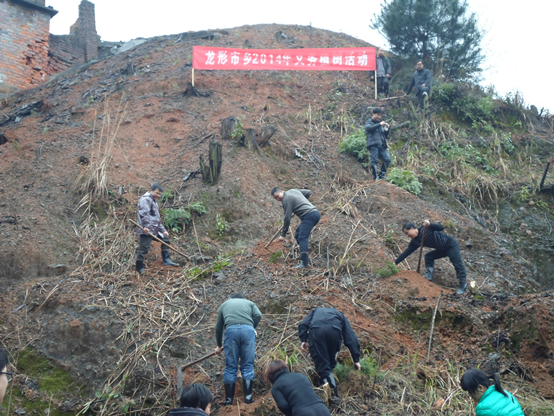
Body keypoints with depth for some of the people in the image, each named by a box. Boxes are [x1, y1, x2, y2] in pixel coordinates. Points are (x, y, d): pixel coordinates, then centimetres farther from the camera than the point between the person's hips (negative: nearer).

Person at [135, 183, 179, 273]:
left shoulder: (154, 202, 27)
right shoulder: (146, 199, -5)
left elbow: (158, 219, 30)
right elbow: (144, 214, -21)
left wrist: (163, 230, 24)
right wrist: (145, 226, -31)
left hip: (154, 230, 10)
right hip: (146, 230, -10)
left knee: (165, 238, 16)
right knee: (144, 248, -12)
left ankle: (167, 260, 19)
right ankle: (139, 268, -5)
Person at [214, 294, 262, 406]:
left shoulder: (224, 305, 32)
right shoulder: (249, 303, 29)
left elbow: (218, 327, 33)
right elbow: (258, 315, 7)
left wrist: (219, 346, 43)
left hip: (231, 330, 0)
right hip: (248, 330, 0)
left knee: (230, 367, 5)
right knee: (248, 366, 6)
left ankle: (229, 399, 6)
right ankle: (248, 397, 2)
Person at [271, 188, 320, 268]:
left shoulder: (286, 200, -7)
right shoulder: (293, 191, 18)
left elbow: (287, 218, -8)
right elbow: (308, 192, 27)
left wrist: (283, 235, -2)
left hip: (309, 216, -10)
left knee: (302, 238, -16)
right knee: (297, 235, 15)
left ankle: (304, 263, -26)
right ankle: (306, 256, 10)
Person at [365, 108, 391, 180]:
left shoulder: (379, 123, 25)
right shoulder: (369, 122, 8)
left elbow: (385, 135, 25)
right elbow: (369, 128, -18)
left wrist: (387, 128, 7)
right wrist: (379, 124, -18)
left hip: (381, 145, 6)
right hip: (373, 145, -6)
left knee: (387, 159, -7)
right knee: (374, 161, -11)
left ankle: (382, 174, 3)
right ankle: (375, 177, -6)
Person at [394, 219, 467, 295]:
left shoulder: (425, 229, -20)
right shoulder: (415, 242, -1)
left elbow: (441, 228, -27)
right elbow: (406, 252, -2)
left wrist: (429, 225, -41)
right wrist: (395, 263, -7)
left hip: (451, 244, -8)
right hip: (442, 249, 8)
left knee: (457, 263, -14)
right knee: (428, 257, 4)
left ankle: (463, 285, -13)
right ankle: (429, 276, -1)